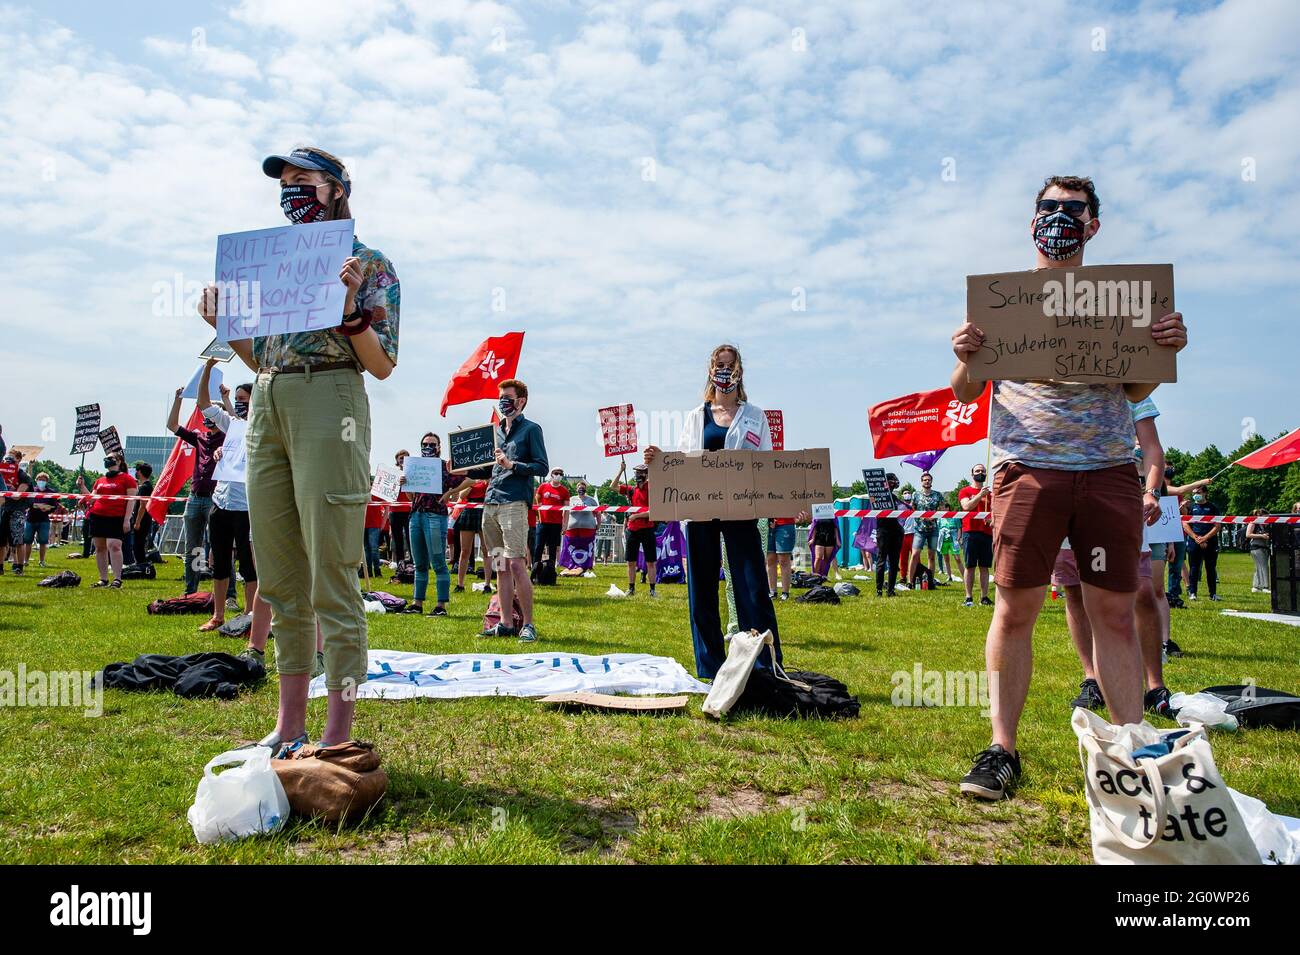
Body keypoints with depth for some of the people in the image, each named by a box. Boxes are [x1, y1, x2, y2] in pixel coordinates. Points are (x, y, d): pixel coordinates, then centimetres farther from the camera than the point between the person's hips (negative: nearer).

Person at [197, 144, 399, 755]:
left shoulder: (369, 265, 3)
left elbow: (382, 365, -3)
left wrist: (350, 307, -17)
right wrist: (225, 324, 10)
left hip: (329, 403, -7)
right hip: (265, 407, 7)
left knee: (330, 579, -8)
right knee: (280, 581, 8)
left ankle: (337, 739, -2)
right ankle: (289, 726, 18)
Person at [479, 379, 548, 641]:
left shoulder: (531, 429, 3)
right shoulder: (496, 431, 22)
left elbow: (541, 467, -5)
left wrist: (512, 465, -16)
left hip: (514, 502, -7)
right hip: (490, 503, 7)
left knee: (516, 564, -12)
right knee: (501, 566, 8)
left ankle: (528, 625, -6)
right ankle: (505, 624, 12)